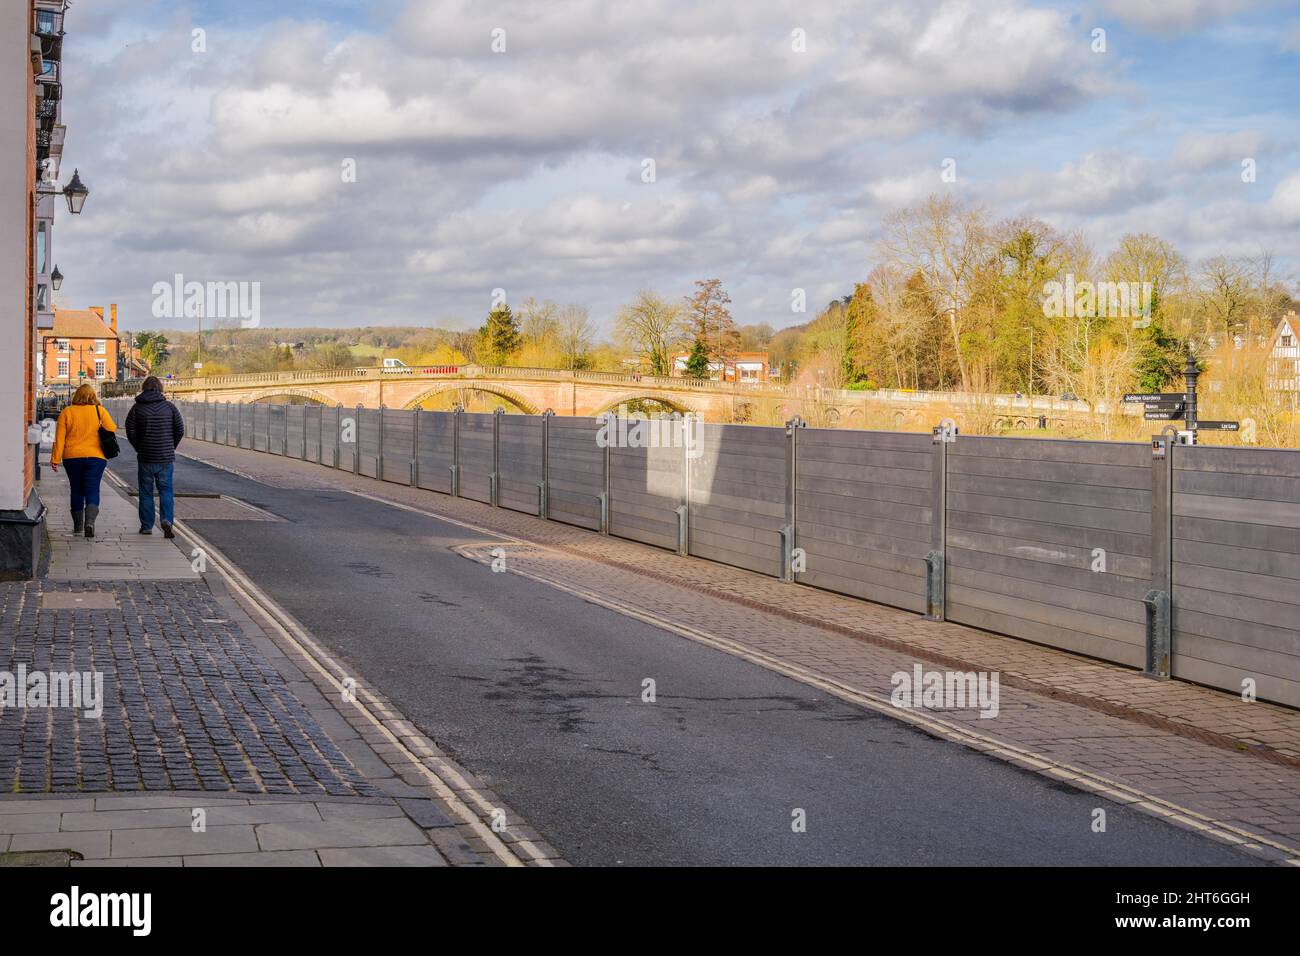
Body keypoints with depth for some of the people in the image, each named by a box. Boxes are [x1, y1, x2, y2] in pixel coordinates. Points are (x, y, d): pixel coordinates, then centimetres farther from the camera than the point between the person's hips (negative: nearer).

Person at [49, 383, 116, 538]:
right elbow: (112, 430, -1)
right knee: (92, 491, -1)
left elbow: (59, 438, 0)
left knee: (76, 491, 14)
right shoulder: (100, 411, -2)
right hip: (95, 456, -1)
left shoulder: (66, 412, 1)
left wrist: (55, 459, 2)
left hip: (72, 457, 1)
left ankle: (78, 526, 19)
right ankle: (90, 521, -23)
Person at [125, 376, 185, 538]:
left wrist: (140, 449, 8)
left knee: (146, 492, 9)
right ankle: (167, 520, -15)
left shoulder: (137, 408, -2)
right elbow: (180, 430, 0)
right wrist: (171, 448, 11)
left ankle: (146, 526, 12)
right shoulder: (169, 407, 1)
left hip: (145, 458, -1)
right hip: (166, 458, 1)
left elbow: (130, 432, -5)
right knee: (166, 490, 6)